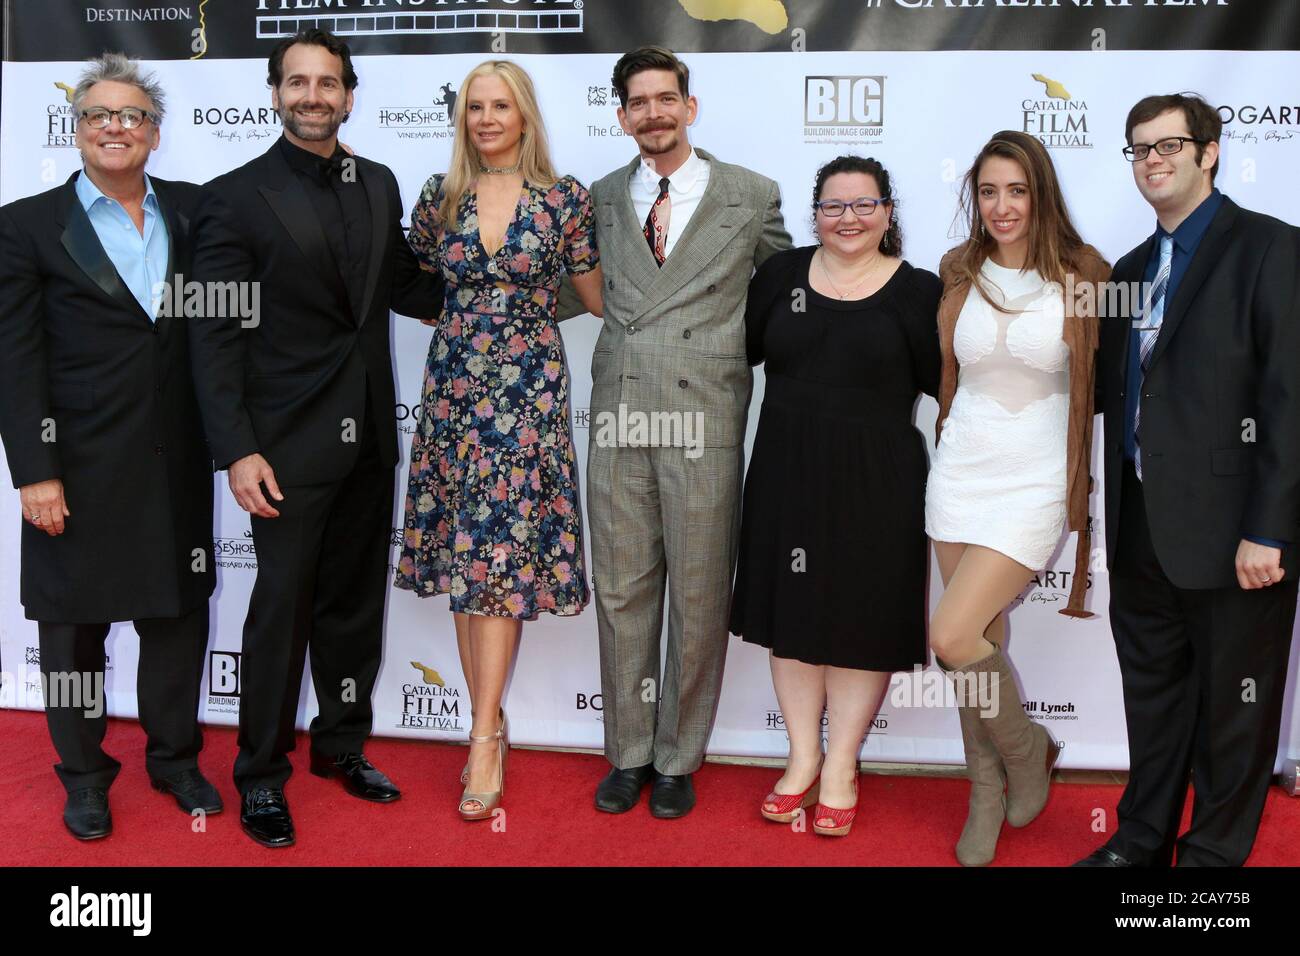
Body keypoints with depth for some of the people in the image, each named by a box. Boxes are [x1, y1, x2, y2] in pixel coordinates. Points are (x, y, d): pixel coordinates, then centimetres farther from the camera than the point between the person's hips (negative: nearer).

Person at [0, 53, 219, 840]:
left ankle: (174, 756, 32)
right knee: (76, 625, 11)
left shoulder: (192, 209, 7)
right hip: (80, 467, -3)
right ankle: (84, 773, 29)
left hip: (177, 461, 3)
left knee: (180, 613, 13)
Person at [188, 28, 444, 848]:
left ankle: (342, 744, 32)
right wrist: (237, 451, -16)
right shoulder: (237, 195, -6)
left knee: (356, 601, 14)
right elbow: (216, 334, -10)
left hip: (368, 436, 5)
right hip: (289, 440, -5)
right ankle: (262, 774, 19)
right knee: (283, 604, 2)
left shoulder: (379, 186, 9)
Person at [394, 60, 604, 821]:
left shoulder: (564, 198, 0)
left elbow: (597, 297, 7)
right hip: (454, 387, 3)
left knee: (500, 557, -5)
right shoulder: (439, 197, 6)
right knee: (462, 558, 5)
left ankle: (485, 737, 0)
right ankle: (491, 722, 18)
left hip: (527, 391, -3)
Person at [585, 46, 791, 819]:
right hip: (620, 416, 3)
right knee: (621, 592, 8)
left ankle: (678, 760, 20)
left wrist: (735, 354, 8)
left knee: (699, 598, 4)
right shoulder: (602, 199, 12)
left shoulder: (752, 196, 5)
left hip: (705, 417, -2)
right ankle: (628, 754, 23)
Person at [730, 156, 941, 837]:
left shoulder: (916, 290, -3)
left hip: (875, 480, -2)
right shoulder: (783, 273, 3)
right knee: (792, 609, 11)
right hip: (787, 472, 3)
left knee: (863, 616, 7)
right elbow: (741, 350, 5)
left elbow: (942, 384, -5)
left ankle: (841, 767, 23)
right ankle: (803, 756, 28)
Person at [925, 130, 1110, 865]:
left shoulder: (1082, 274, -6)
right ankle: (987, 797, 27)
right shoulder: (960, 274, 4)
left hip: (1035, 484, -3)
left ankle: (1027, 749, 15)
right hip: (960, 474, 4)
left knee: (952, 638, -14)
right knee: (981, 643, 9)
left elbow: (1104, 384, -1)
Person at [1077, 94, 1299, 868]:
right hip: (1143, 529, 6)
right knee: (1152, 695, 17)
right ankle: (1144, 839, 32)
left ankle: (1214, 853, 24)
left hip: (1229, 529, -6)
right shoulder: (1132, 269, 14)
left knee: (1233, 708, 8)